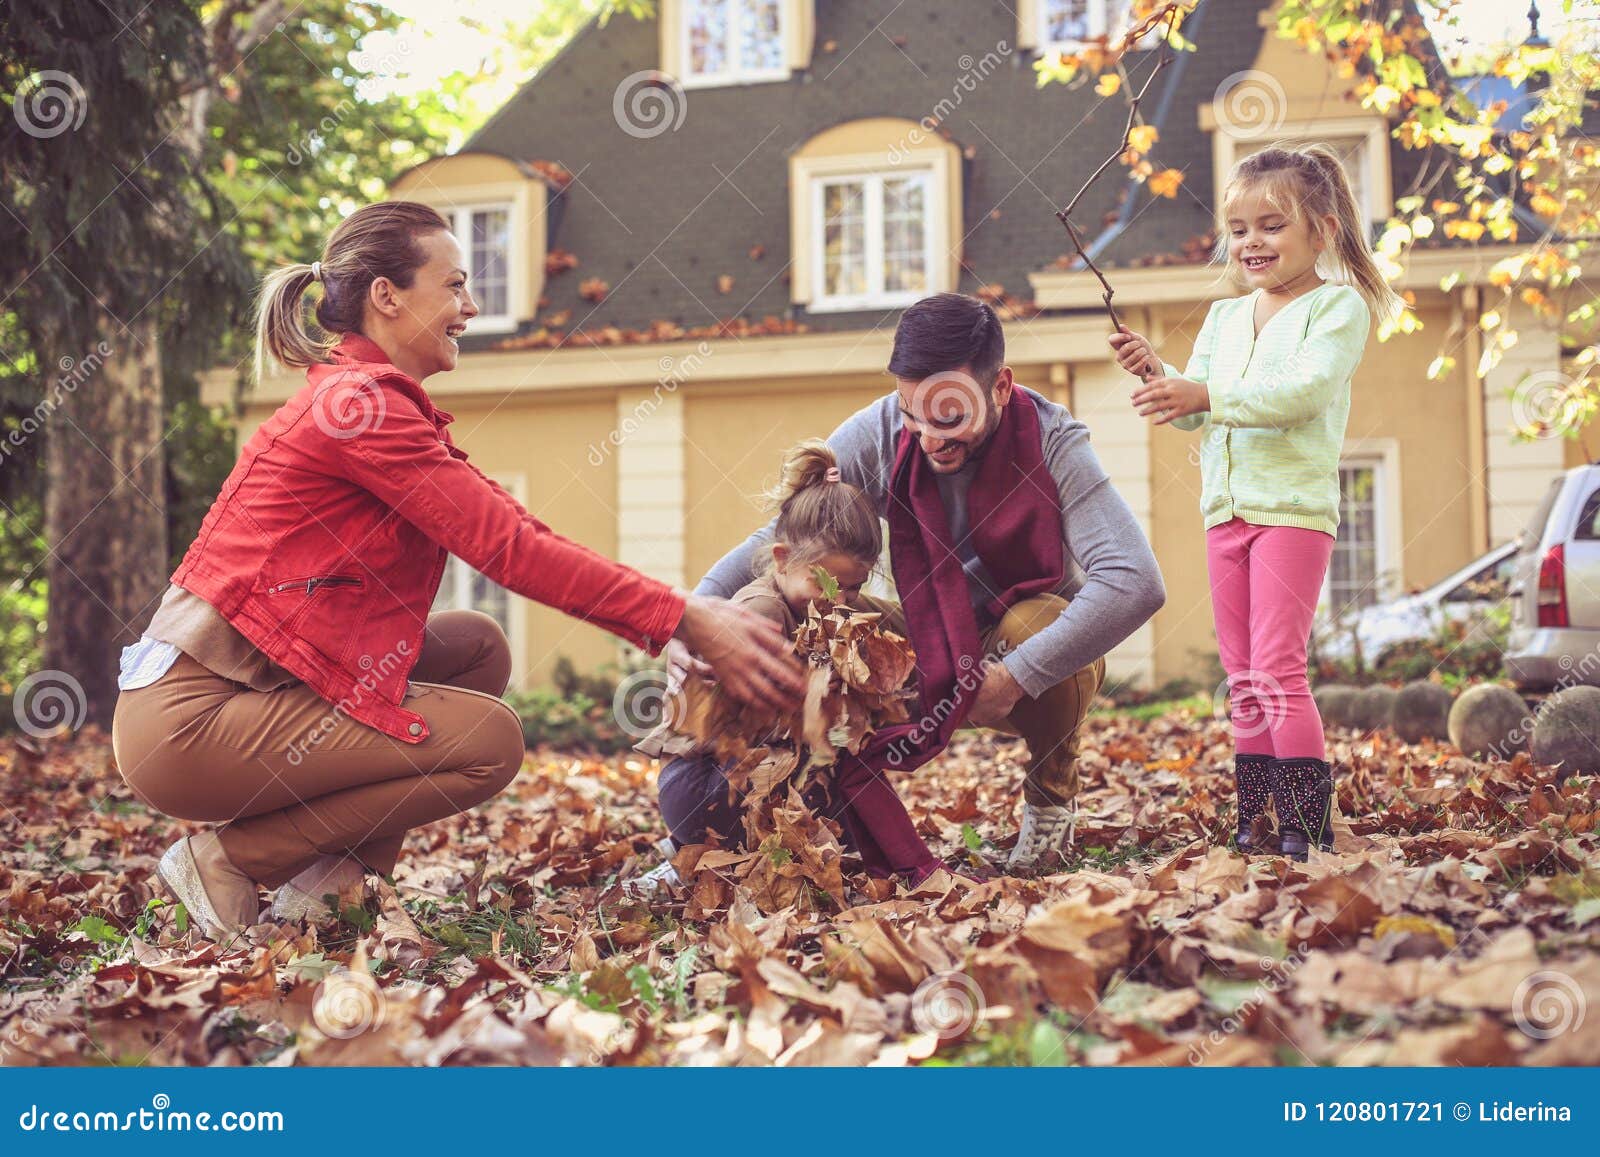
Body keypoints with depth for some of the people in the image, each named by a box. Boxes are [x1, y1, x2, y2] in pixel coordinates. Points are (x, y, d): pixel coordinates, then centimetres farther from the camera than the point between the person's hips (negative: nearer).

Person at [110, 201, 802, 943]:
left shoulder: (368, 398, 16)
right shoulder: (360, 403, -14)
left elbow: (511, 531, 10)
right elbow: (510, 548, -18)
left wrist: (682, 612, 2)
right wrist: (686, 622, -15)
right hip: (190, 719, -10)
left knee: (479, 647, 10)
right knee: (489, 742, -9)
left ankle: (323, 881, 6)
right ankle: (225, 862, -3)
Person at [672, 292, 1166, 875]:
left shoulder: (1051, 442, -25)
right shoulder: (876, 436, -17)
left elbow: (1136, 582, -36)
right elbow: (779, 538, -12)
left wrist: (1015, 676, -39)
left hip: (1044, 657, -3)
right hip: (936, 652, 3)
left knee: (1033, 620, -35)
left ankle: (1052, 793, -5)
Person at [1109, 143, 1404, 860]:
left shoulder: (1339, 306, -3)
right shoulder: (1224, 317, 16)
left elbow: (1304, 390, -18)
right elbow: (1192, 410, 12)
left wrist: (1208, 395, -25)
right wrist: (1155, 373, -7)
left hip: (1294, 508, -7)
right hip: (1226, 508, 7)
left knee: (1277, 670, -11)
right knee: (1243, 679, 9)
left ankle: (1309, 827, -6)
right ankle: (1254, 821, 15)